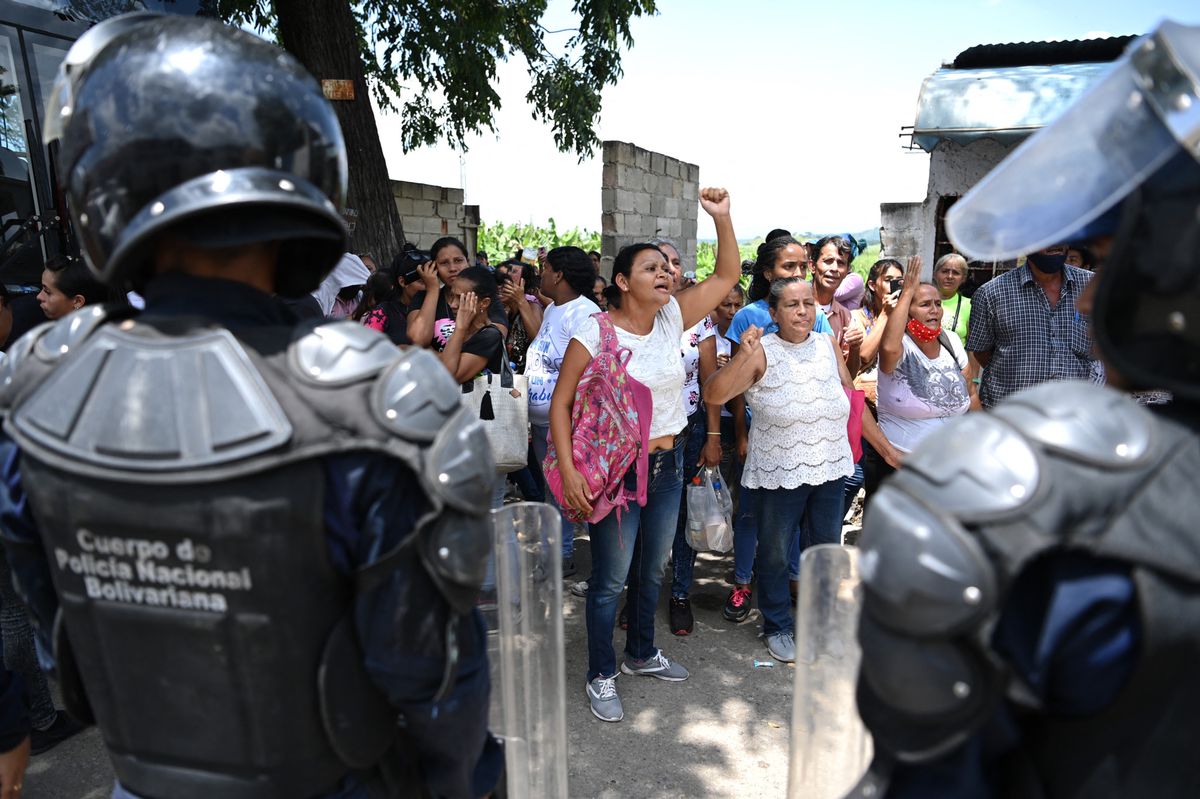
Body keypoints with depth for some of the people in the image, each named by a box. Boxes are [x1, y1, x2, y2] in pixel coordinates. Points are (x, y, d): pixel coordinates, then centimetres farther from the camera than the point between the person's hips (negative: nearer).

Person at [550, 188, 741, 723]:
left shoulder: (672, 318, 2)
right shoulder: (594, 332, -14)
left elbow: (727, 277, 5)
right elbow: (561, 403, -13)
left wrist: (722, 218, -8)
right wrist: (568, 471, -21)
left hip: (668, 466, 6)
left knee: (652, 570, 20)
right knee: (610, 579, 4)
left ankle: (642, 654, 42)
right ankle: (601, 677, 23)